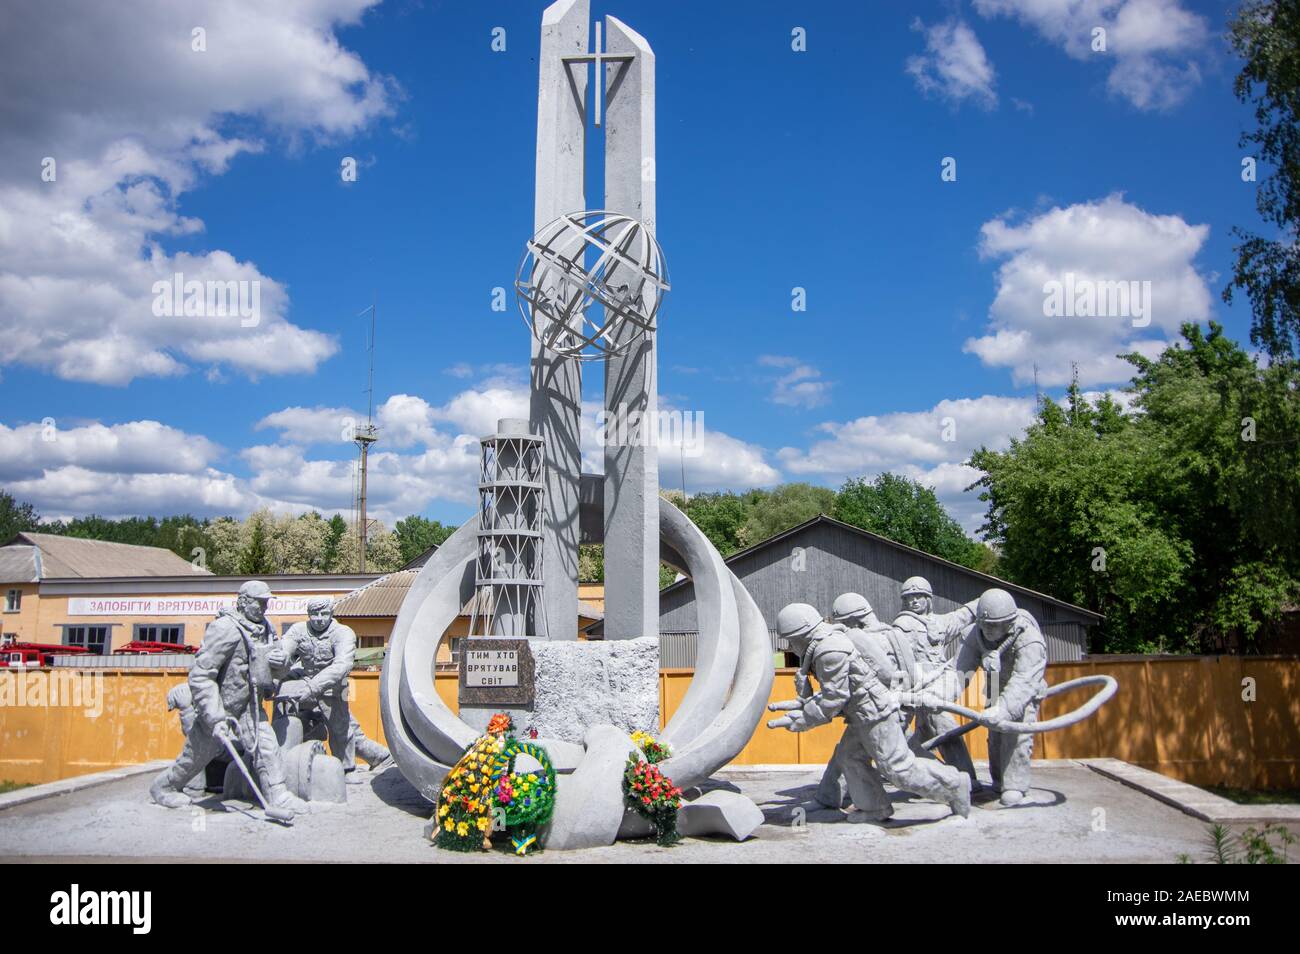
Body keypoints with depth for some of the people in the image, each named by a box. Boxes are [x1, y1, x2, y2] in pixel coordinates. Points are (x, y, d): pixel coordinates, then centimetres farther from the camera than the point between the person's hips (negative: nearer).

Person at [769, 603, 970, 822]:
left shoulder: (830, 652, -24)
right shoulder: (826, 644, 10)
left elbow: (834, 698, -21)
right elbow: (828, 692, 16)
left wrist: (799, 720, -14)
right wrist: (798, 705, 13)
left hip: (875, 712, -11)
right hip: (863, 715, 11)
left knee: (898, 768, -5)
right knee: (851, 757, 14)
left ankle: (954, 785, 7)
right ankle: (874, 808, 21)